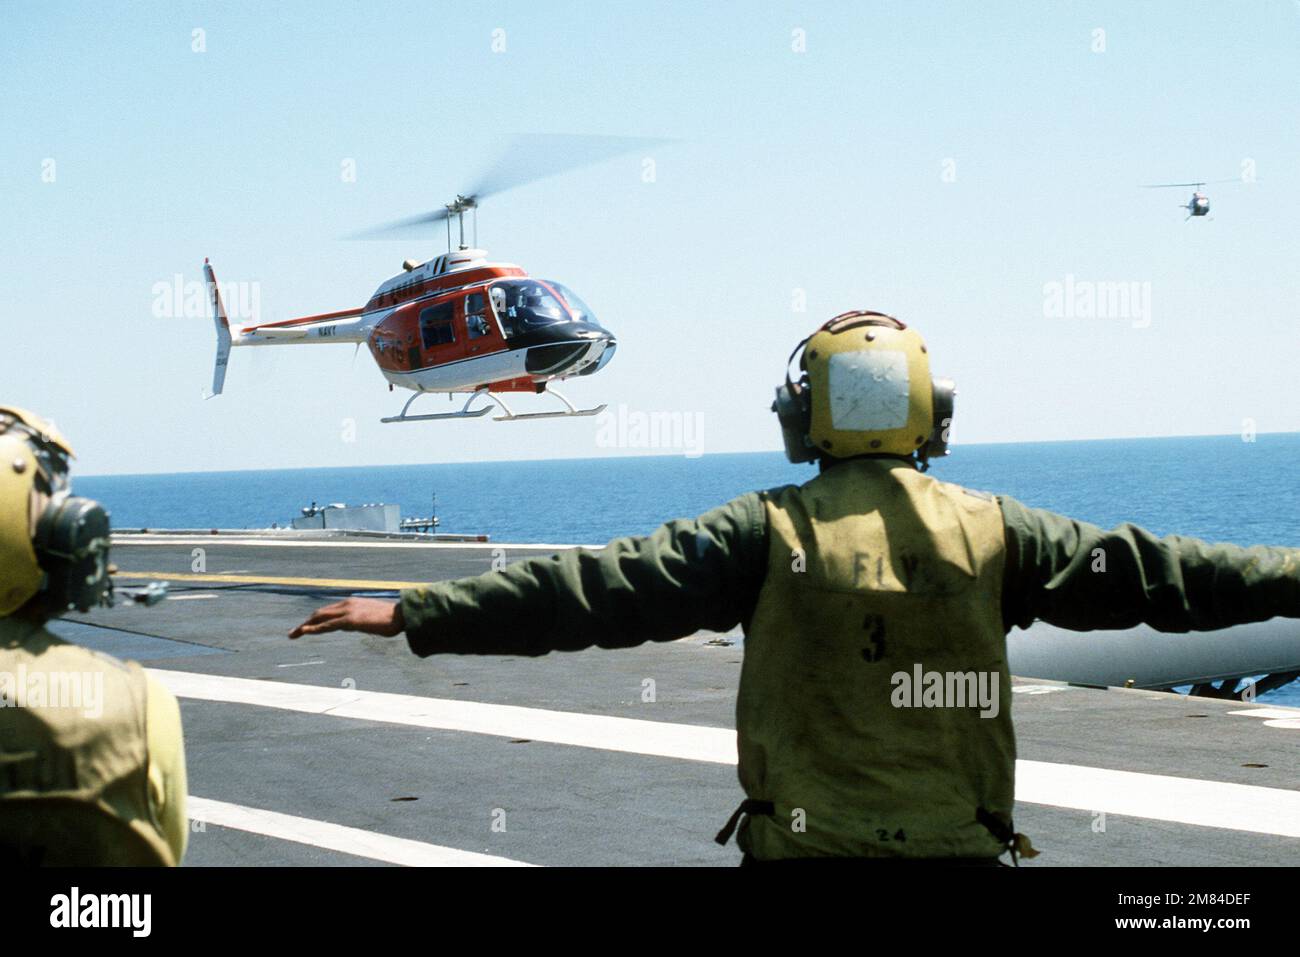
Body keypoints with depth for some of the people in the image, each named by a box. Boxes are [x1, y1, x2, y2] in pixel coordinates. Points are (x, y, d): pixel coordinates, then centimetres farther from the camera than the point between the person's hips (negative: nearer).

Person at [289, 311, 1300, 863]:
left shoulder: (769, 534, -8)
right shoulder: (993, 534, -3)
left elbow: (596, 589, -13)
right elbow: (1145, 574, 4)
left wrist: (418, 614, -12)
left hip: (800, 841, -1)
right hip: (956, 843, 1)